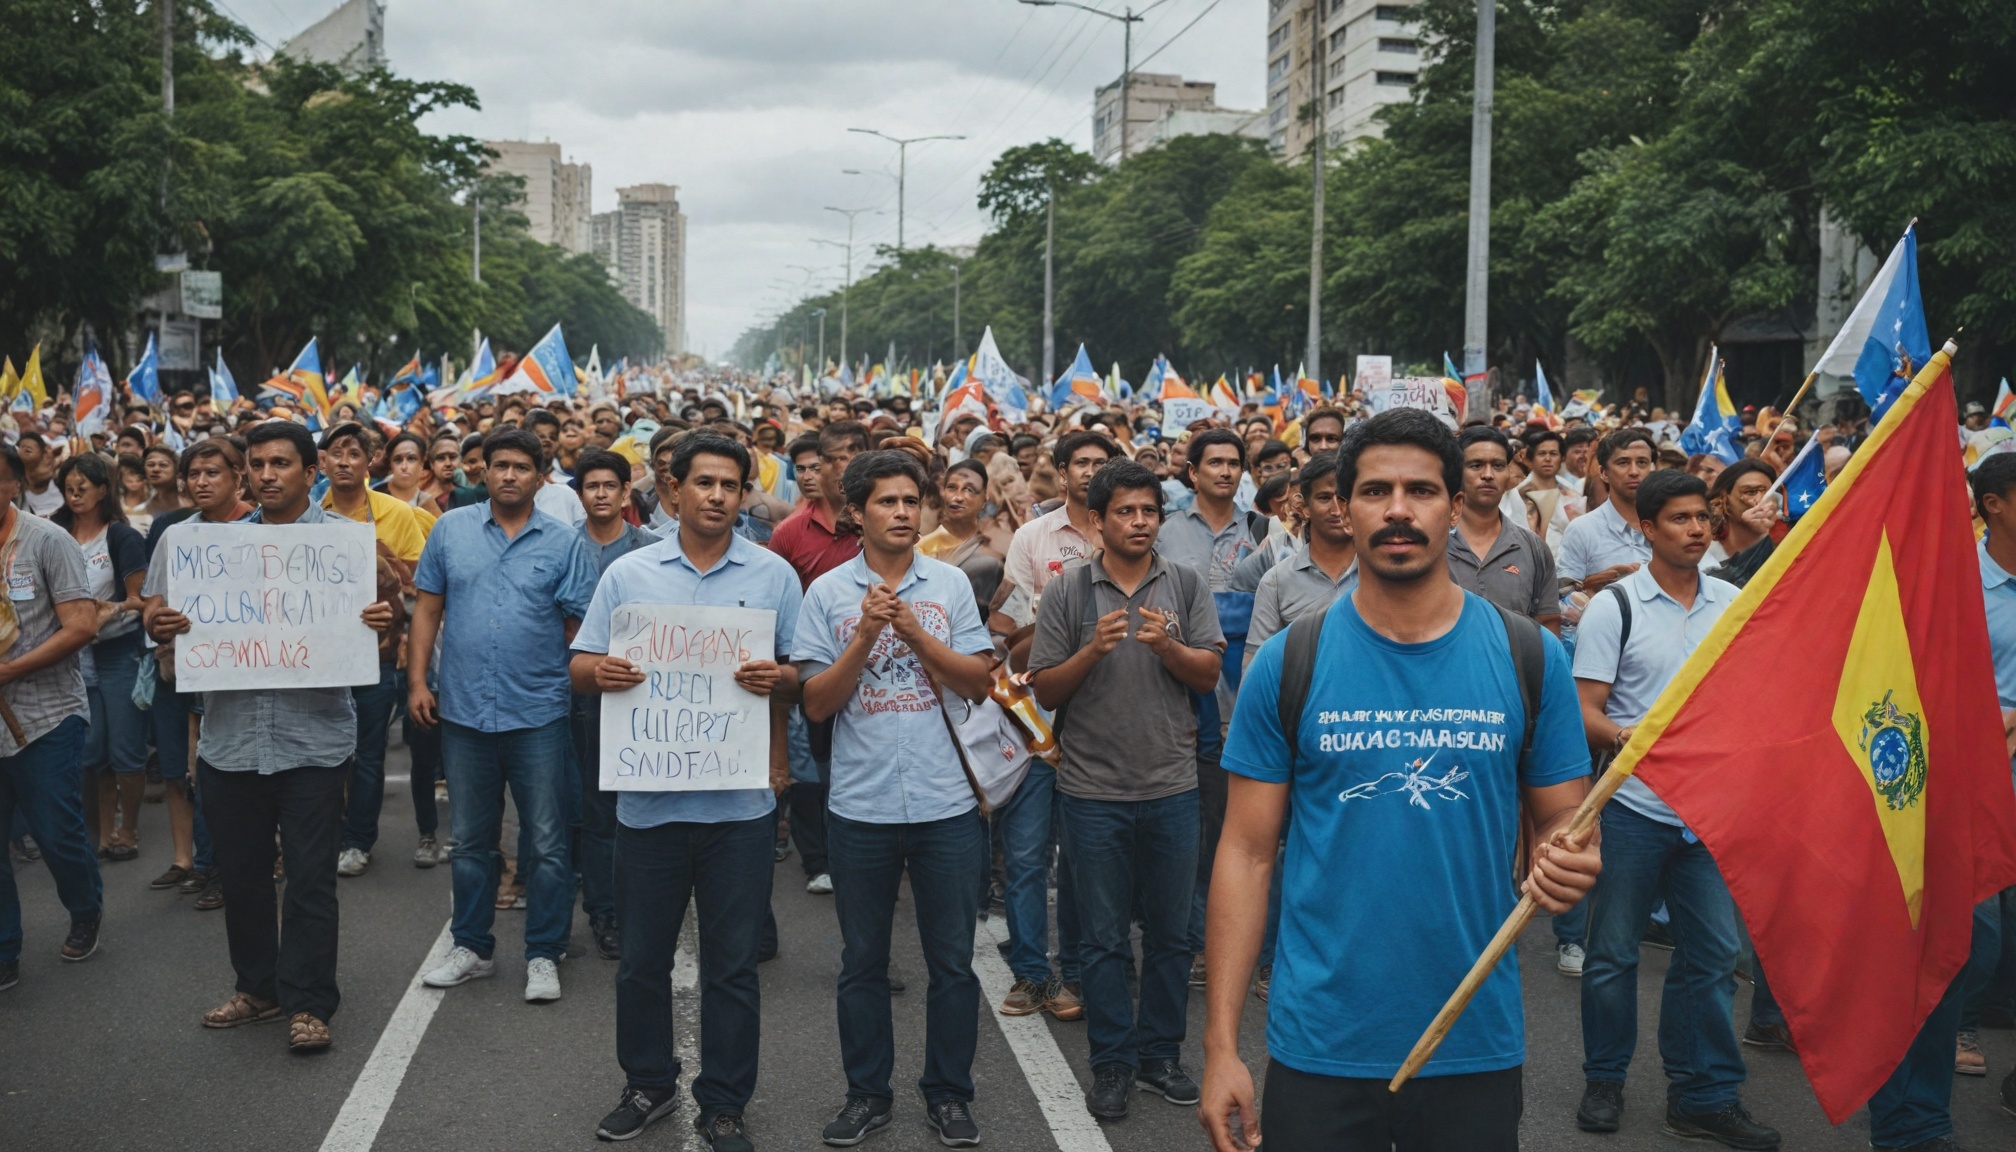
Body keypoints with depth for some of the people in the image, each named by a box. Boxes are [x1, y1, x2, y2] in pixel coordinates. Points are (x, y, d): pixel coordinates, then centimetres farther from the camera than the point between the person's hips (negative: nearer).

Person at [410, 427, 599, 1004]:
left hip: (538, 713, -2)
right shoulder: (451, 529, 6)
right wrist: (417, 681, 1)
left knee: (546, 844, 3)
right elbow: (428, 610, 8)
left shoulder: (565, 542, -1)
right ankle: (472, 947, 29)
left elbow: (581, 627, -1)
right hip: (463, 711, 2)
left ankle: (544, 956, 15)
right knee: (470, 841, 15)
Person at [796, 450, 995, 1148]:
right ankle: (867, 1092, 28)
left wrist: (915, 632, -14)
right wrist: (866, 635, -16)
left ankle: (949, 1092, 25)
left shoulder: (950, 584, 2)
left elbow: (978, 682, -3)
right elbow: (817, 703, -4)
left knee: (952, 959, 9)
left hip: (946, 803, 0)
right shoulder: (828, 593, 0)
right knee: (862, 961, 13)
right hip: (860, 805, 0)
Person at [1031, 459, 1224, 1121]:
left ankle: (1160, 1054, 26)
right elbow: (1045, 691, -2)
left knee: (1170, 933, 11)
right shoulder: (1067, 595, 0)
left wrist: (1168, 646, -20)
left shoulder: (1186, 587, 3)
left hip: (1171, 788, 1)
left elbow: (1209, 675, -2)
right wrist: (1093, 650, -17)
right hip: (1094, 792, -1)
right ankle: (1112, 1063, 20)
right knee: (1104, 937, 8)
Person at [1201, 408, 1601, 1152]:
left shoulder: (1529, 657, -2)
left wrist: (1568, 865, -19)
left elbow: (1565, 824, 6)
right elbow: (1247, 853, -3)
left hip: (1478, 1043, 2)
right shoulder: (1289, 663, -5)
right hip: (1317, 1048, -1)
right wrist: (1221, 1045, -7)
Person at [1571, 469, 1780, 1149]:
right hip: (1634, 806, -3)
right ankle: (1604, 1083, 23)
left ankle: (1703, 1097, 18)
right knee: (1614, 951, 6)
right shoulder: (1614, 607, -4)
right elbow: (1584, 711, -7)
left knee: (1714, 953, 6)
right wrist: (1624, 736, -25)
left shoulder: (1734, 603, 8)